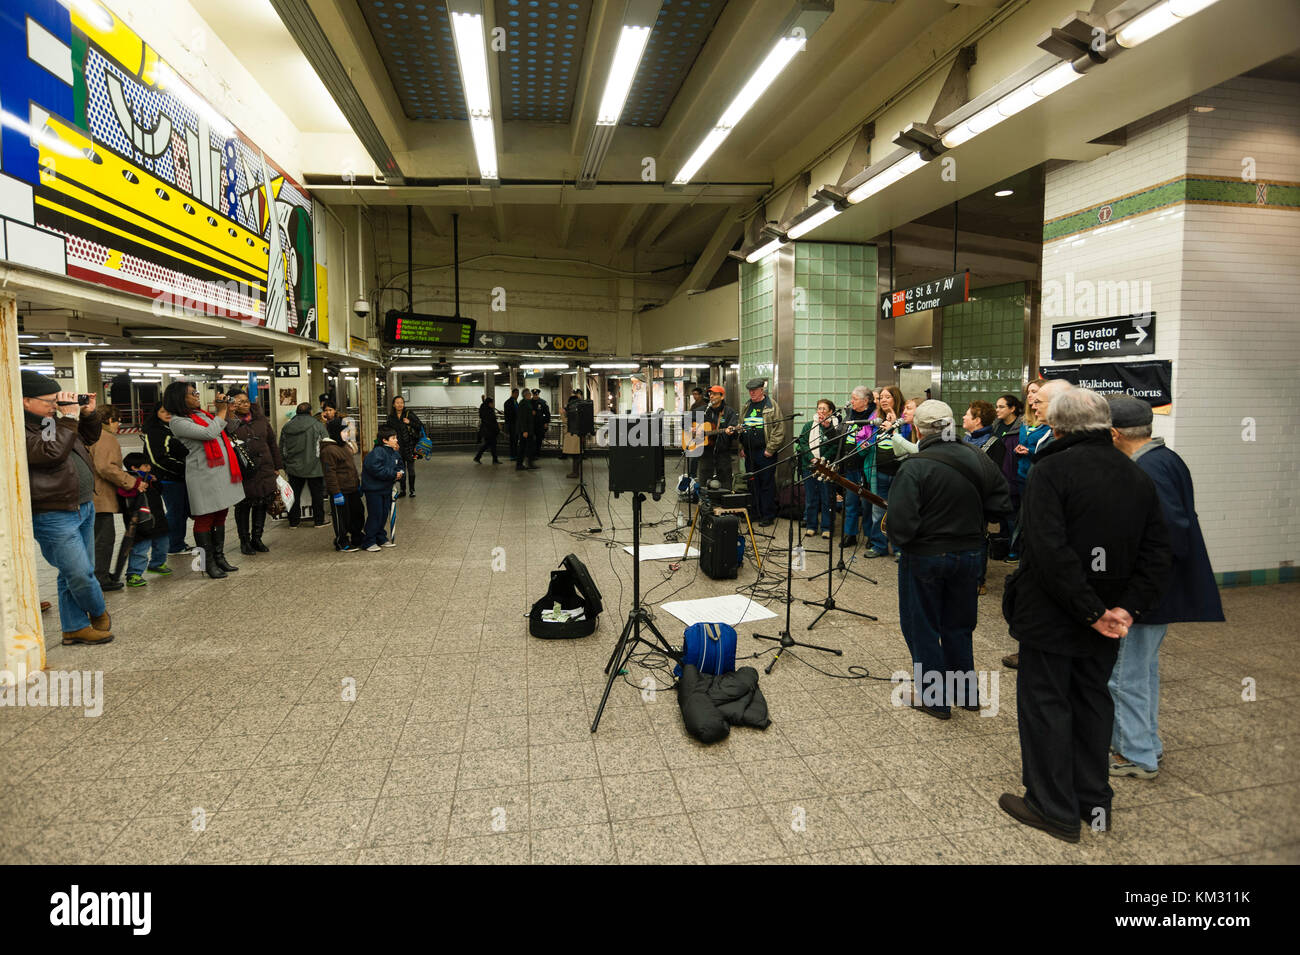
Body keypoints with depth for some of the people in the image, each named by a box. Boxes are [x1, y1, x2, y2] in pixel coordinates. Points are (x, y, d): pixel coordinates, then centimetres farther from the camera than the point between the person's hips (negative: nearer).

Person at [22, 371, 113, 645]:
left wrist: (88, 414, 6)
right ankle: (99, 612, 23)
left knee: (79, 572, 15)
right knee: (80, 574, -4)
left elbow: (89, 438, 24)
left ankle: (74, 627, 27)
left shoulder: (53, 417, 11)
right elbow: (52, 452, -28)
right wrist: (69, 418, -21)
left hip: (84, 507, 9)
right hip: (54, 516, -8)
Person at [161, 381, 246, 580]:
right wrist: (221, 411, -12)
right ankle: (208, 563, 10)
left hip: (222, 471, 8)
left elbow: (224, 429, 27)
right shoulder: (177, 421, -11)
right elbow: (209, 433, -20)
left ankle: (219, 557, 24)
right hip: (204, 475, -8)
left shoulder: (201, 413, 15)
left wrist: (225, 410, 14)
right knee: (205, 519, 1)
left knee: (220, 516, 14)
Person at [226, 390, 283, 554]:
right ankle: (244, 540, 17)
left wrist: (277, 466, 13)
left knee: (262, 505, 9)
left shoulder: (261, 419, 10)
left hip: (264, 470, 4)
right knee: (243, 506, 5)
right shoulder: (229, 422, -4)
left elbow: (272, 442, 14)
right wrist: (230, 415, -20)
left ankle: (257, 538, 23)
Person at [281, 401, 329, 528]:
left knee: (294, 494, 12)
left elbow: (282, 449, 11)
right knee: (317, 494, 8)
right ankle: (319, 520, 13)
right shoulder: (318, 426, -8)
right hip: (314, 468, -3)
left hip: (293, 469, 4)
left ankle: (293, 521, 19)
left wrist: (285, 465, 20)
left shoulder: (286, 427, 5)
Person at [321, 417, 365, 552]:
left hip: (352, 489, 9)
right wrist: (336, 493, -22)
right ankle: (342, 543, 15)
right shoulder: (328, 450, -18)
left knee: (358, 512, 17)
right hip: (340, 491, -9)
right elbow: (330, 474, -21)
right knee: (342, 517, 2)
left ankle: (358, 538, 31)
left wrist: (358, 484, 23)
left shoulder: (344, 446, 14)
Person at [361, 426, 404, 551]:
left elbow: (398, 466, 20)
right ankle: (368, 542, 4)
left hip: (386, 488, 8)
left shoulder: (395, 453, 8)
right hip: (373, 489, -8)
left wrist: (399, 474, -3)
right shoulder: (377, 452, -19)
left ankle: (381, 539, 26)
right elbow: (376, 469, -28)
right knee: (375, 515, -5)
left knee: (384, 514, 14)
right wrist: (393, 474, -23)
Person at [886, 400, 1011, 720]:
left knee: (922, 627, 11)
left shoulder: (914, 466, -21)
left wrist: (897, 540, -6)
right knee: (958, 625, 21)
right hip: (969, 553, 6)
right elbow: (1000, 504, 4)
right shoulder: (977, 460, -3)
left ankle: (934, 698, 21)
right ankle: (967, 693, 33)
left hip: (924, 557, -5)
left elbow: (901, 522, -26)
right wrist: (966, 519, 12)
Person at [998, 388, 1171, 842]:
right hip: (1107, 620, 7)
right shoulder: (1138, 477, 5)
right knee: (1092, 702, 20)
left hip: (1052, 616, -7)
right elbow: (1157, 553, 3)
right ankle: (1094, 802, 32)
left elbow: (1049, 550, -26)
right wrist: (1128, 607, -5)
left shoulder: (1051, 470, -18)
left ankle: (1055, 810, 17)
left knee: (1044, 704, 6)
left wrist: (1092, 612, -19)